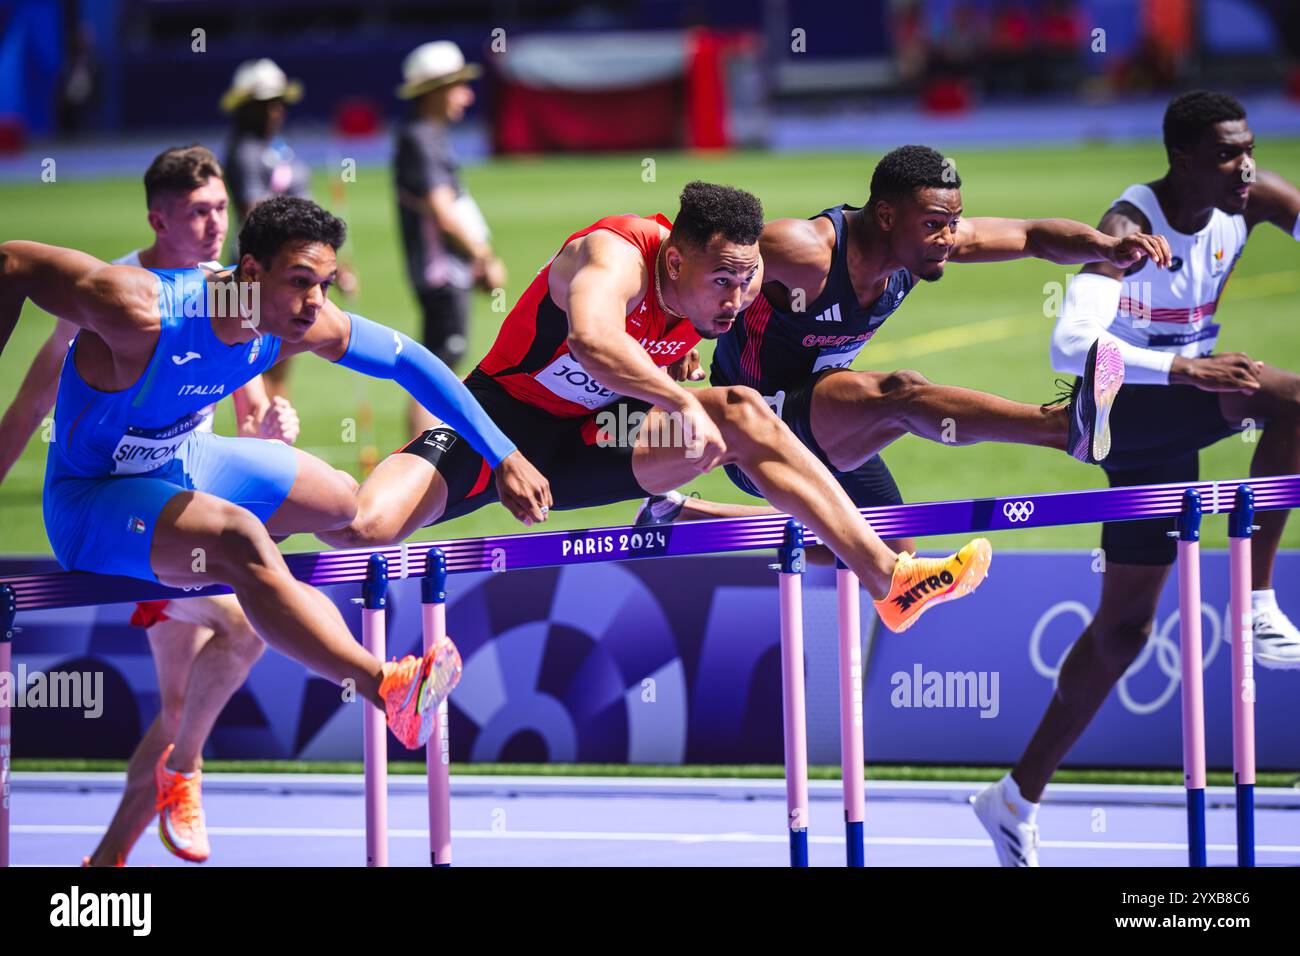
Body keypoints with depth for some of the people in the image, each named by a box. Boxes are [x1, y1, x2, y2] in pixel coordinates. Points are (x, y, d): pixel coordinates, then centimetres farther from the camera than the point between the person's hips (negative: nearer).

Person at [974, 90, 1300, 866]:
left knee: (1125, 628, 7)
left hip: (1190, 397, 6)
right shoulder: (1133, 226, -26)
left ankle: (1019, 801, 18)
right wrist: (1187, 370, -48)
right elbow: (1071, 345, -39)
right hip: (1124, 404, -6)